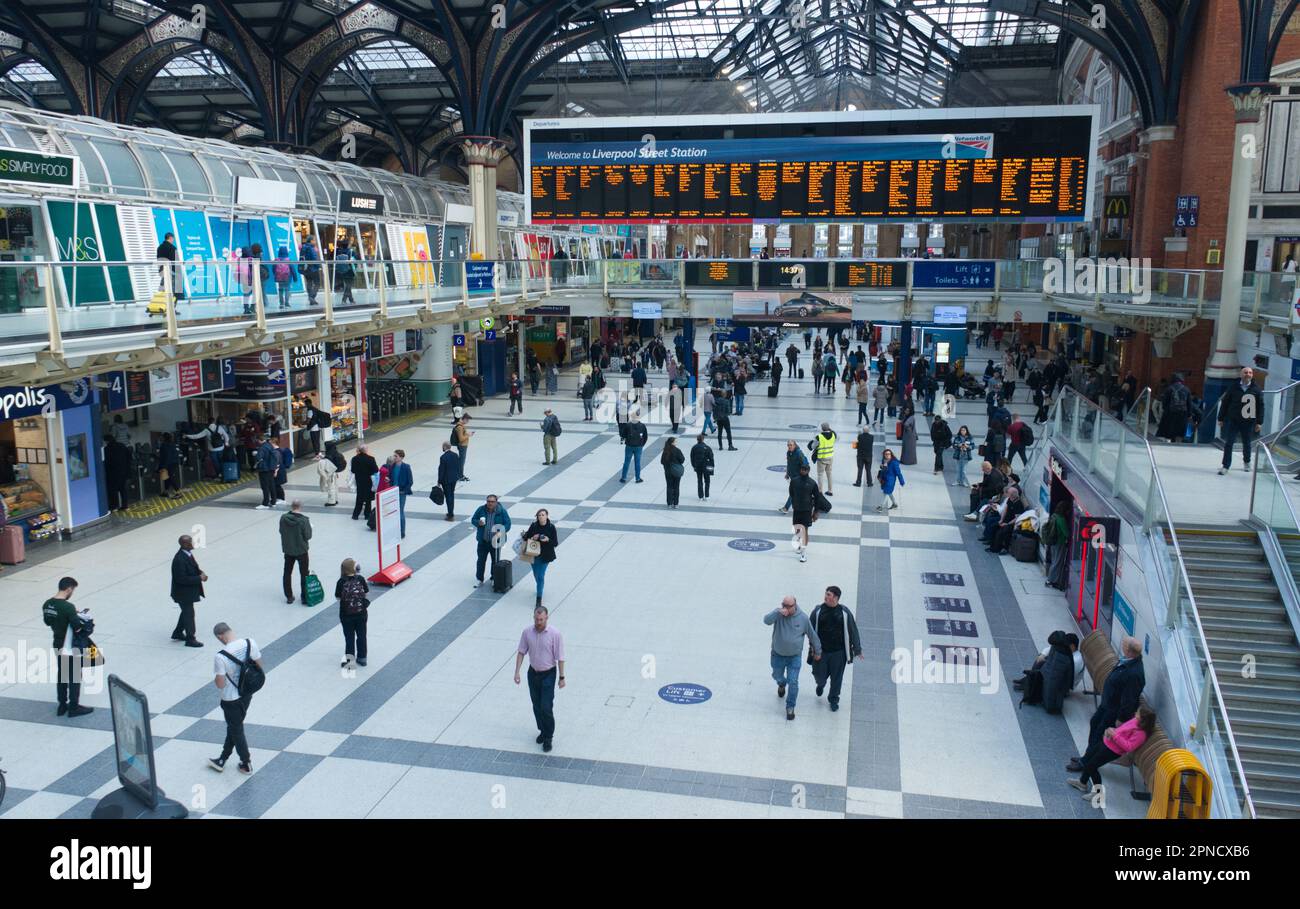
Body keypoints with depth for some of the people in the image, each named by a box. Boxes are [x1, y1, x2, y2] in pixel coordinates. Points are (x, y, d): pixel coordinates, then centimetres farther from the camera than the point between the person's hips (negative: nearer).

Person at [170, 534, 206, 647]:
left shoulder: (188, 553, 0)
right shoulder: (179, 559, -29)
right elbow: (182, 579, -29)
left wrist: (200, 573, -5)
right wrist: (199, 578, -25)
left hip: (189, 591, 10)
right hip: (183, 592, -10)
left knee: (187, 612, 24)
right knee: (189, 614, 3)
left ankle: (178, 633, 41)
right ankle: (190, 639, 17)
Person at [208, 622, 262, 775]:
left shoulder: (220, 657, -30)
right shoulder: (250, 643, -15)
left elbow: (220, 684, -22)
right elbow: (259, 667, -3)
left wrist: (215, 680, 0)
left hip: (231, 699, -6)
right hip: (246, 694, 6)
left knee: (236, 731, 16)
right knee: (233, 727, 24)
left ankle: (246, 764, 31)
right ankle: (222, 760, 41)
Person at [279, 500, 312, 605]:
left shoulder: (283, 518, -10)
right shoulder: (304, 520, -21)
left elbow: (281, 531, 2)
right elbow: (308, 536, -16)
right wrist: (309, 526, 0)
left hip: (288, 550, 3)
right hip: (301, 550, -3)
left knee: (287, 573, 17)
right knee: (304, 574, 11)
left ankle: (289, 596, 22)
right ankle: (305, 597, 12)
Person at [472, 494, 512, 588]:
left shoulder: (501, 511, -10)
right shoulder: (481, 509, -5)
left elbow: (507, 523, -7)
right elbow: (473, 520, 5)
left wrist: (501, 532, -24)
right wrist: (478, 523, -18)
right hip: (483, 541, 1)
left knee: (495, 561, 12)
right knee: (481, 560, 7)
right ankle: (480, 580, 19)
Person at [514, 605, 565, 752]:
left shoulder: (555, 634, -18)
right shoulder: (527, 632, -8)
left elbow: (560, 657, -12)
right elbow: (521, 652, 2)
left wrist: (561, 677, -9)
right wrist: (517, 672, -3)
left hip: (548, 674, -4)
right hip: (533, 673, 4)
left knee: (546, 708, -7)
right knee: (536, 706, 15)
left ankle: (548, 737, 9)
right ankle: (542, 731, 36)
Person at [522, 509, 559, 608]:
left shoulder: (551, 527, -11)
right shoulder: (533, 526, -6)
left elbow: (556, 543, -8)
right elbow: (526, 537, 3)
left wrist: (548, 540, -26)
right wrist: (532, 538, -17)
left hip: (545, 555, -3)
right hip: (534, 554, 3)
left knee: (540, 576, -7)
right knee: (536, 575, 20)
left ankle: (539, 598, -1)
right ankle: (541, 588, 51)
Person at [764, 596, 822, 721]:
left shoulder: (803, 618, -14)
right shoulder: (778, 614, -16)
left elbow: (812, 635, -2)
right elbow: (766, 620, -36)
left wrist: (818, 652, 6)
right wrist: (778, 612, -47)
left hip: (795, 656, -1)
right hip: (778, 655, 2)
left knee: (793, 682, -4)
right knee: (777, 676, 24)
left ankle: (790, 707, 14)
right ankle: (782, 685, 60)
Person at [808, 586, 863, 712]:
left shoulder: (844, 613, -7)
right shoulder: (818, 610, -7)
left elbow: (853, 631, 0)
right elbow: (810, 628, 1)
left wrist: (857, 650, 3)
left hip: (838, 652, 0)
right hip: (821, 651, 0)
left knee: (836, 678, 10)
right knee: (820, 676, 9)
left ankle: (833, 699, 33)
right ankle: (821, 684, 47)